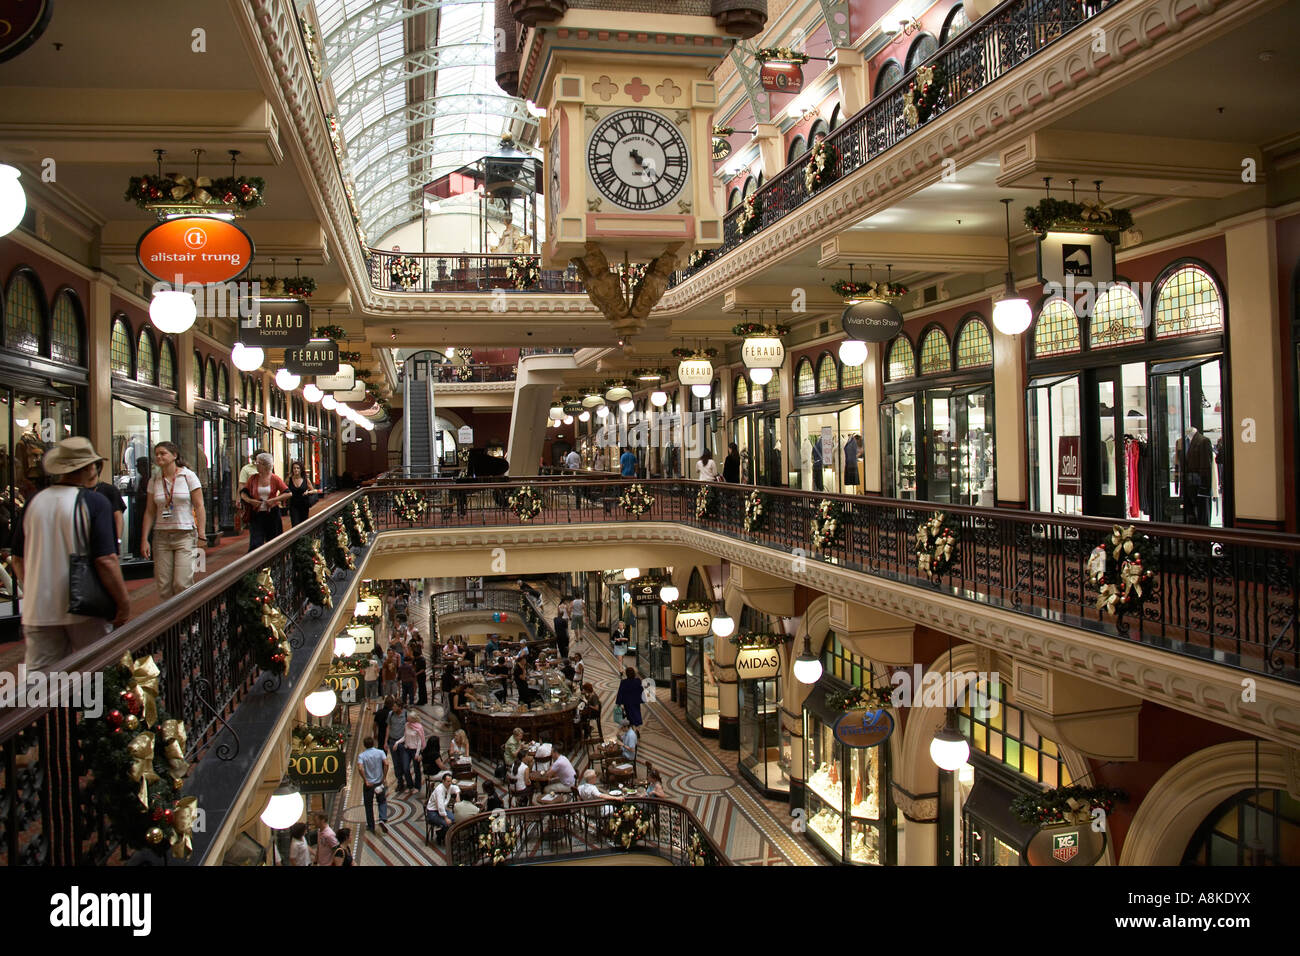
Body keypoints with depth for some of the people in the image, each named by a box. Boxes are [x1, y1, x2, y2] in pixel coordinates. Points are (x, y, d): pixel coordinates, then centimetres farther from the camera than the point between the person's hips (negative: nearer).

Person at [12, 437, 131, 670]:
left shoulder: (35, 502, 4)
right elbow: (106, 560, -17)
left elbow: (18, 559, 11)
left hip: (39, 611, 4)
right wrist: (124, 603, -9)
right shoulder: (94, 502, -11)